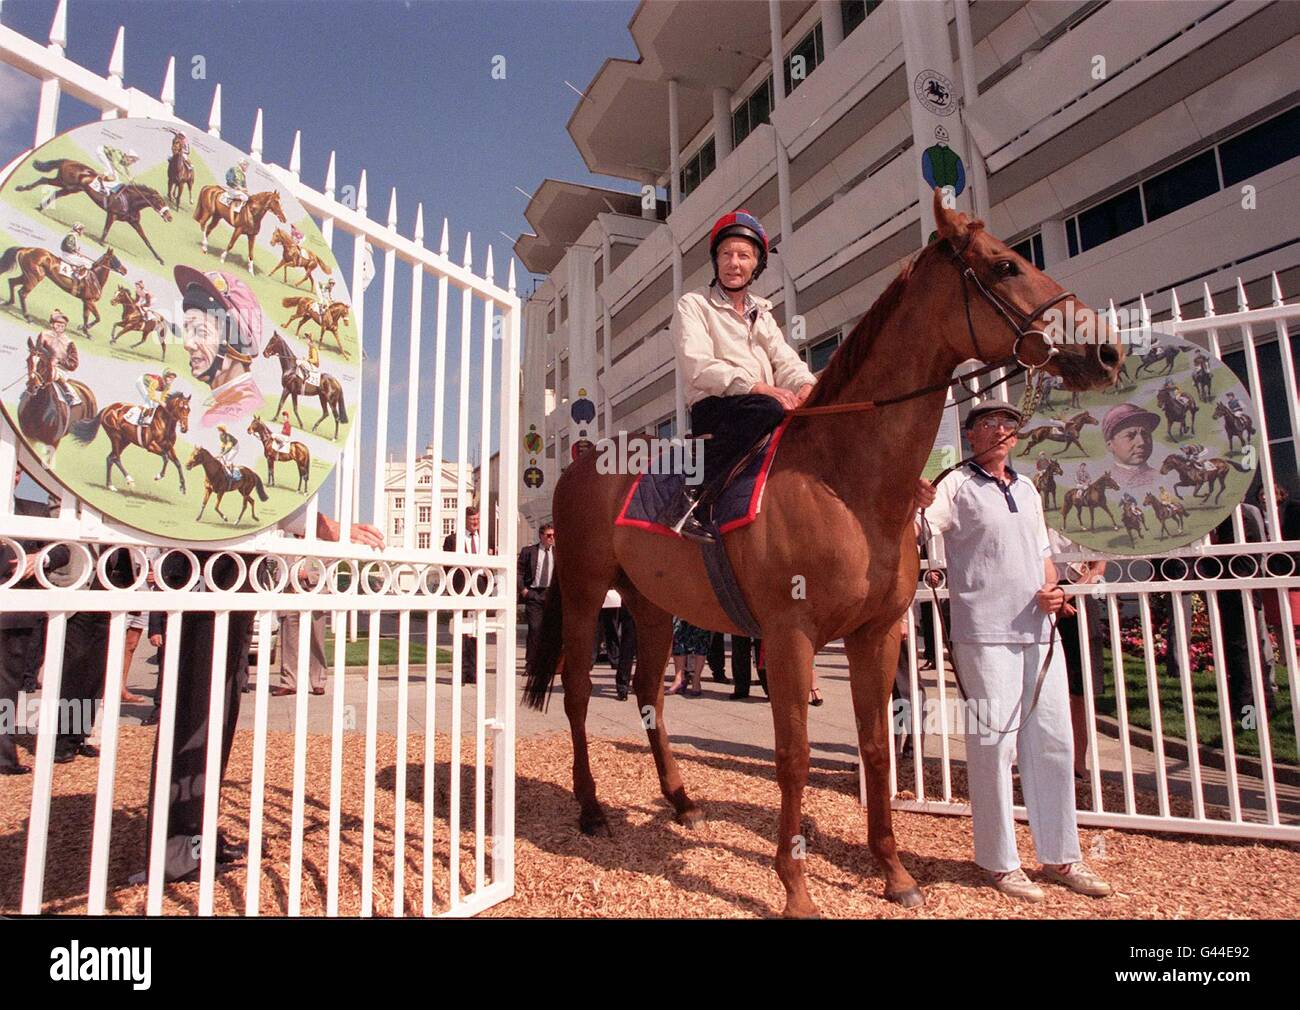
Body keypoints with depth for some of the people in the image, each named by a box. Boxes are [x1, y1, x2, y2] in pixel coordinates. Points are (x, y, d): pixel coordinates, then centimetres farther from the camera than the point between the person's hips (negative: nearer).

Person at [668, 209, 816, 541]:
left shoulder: (761, 312, 26)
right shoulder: (692, 304, 5)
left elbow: (785, 361, 12)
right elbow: (698, 367, -11)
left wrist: (806, 386, -13)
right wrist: (757, 386, -23)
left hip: (767, 403, 6)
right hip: (712, 409, -6)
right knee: (765, 409, -38)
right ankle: (694, 500, -37)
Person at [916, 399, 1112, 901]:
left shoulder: (1027, 491, 18)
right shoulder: (957, 486, -2)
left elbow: (1043, 554, 24)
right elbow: (912, 534, -16)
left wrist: (1053, 590, 4)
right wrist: (915, 504, -38)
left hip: (1039, 630, 7)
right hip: (985, 632, -6)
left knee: (1053, 741, 11)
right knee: (994, 742, -1)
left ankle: (1060, 856, 26)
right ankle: (999, 862, 13)